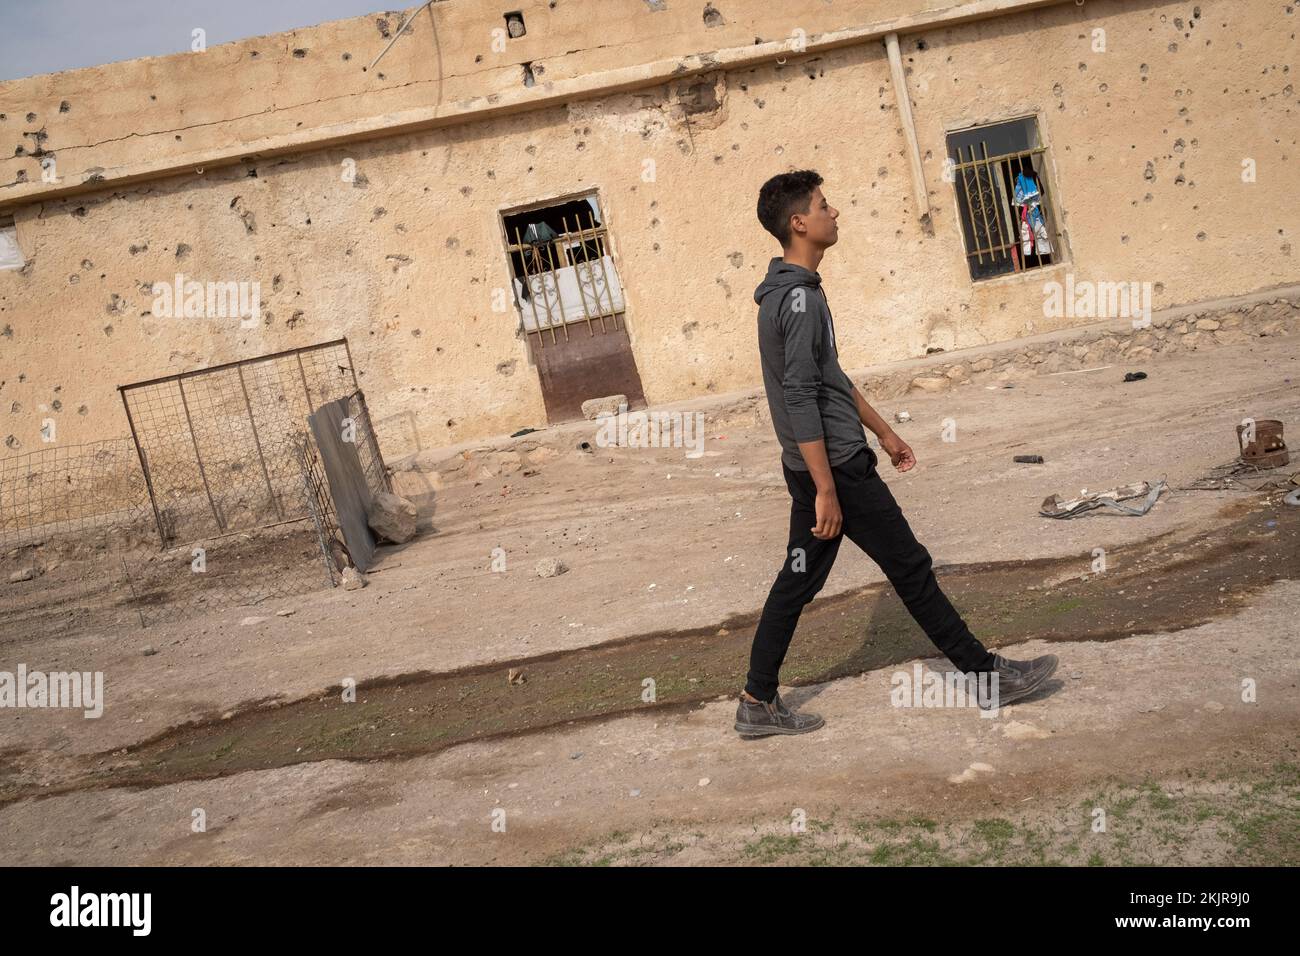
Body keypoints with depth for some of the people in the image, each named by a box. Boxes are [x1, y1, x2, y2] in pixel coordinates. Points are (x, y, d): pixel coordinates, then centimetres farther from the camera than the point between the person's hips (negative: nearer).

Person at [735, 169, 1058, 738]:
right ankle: (987, 676, 13)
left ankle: (758, 703, 17)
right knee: (910, 569, 1)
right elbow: (800, 398, -24)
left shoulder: (789, 291, 13)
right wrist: (826, 491, -24)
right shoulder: (800, 297, -19)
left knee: (798, 580, 12)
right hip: (835, 465, -10)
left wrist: (882, 431, 27)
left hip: (815, 466, 10)